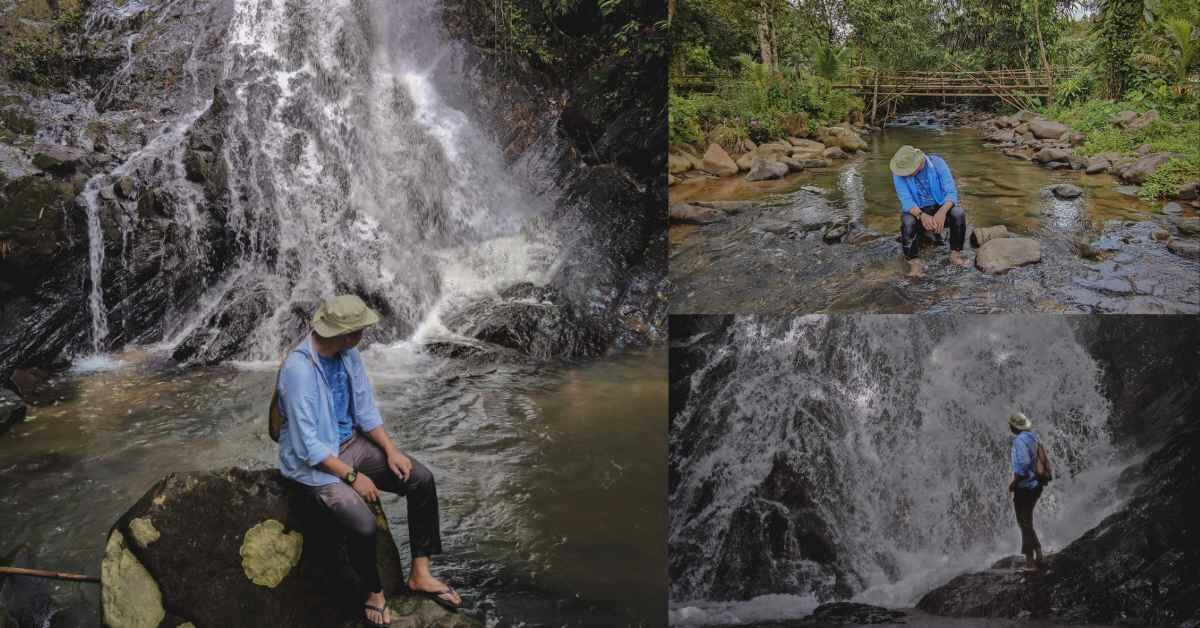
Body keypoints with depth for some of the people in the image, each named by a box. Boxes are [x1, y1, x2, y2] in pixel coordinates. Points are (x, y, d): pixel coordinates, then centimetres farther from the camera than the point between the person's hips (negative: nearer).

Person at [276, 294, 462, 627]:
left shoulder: (347, 353, -4)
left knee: (421, 479, -7)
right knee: (364, 524, -28)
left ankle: (419, 573, 6)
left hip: (351, 443, 8)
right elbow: (307, 445, -26)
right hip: (313, 462, -7)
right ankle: (374, 592, 3)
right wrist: (352, 476, -22)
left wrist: (390, 449, -5)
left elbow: (365, 408, 7)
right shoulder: (298, 369, -28)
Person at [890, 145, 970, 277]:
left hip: (940, 208, 1)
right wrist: (922, 215, -45)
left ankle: (955, 255, -13)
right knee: (908, 222, -35)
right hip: (916, 211, -1)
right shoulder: (898, 173, -18)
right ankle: (913, 261, -19)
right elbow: (906, 201, -26)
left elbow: (951, 192, -21)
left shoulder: (937, 163, -17)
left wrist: (942, 212, -41)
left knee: (958, 213, -30)